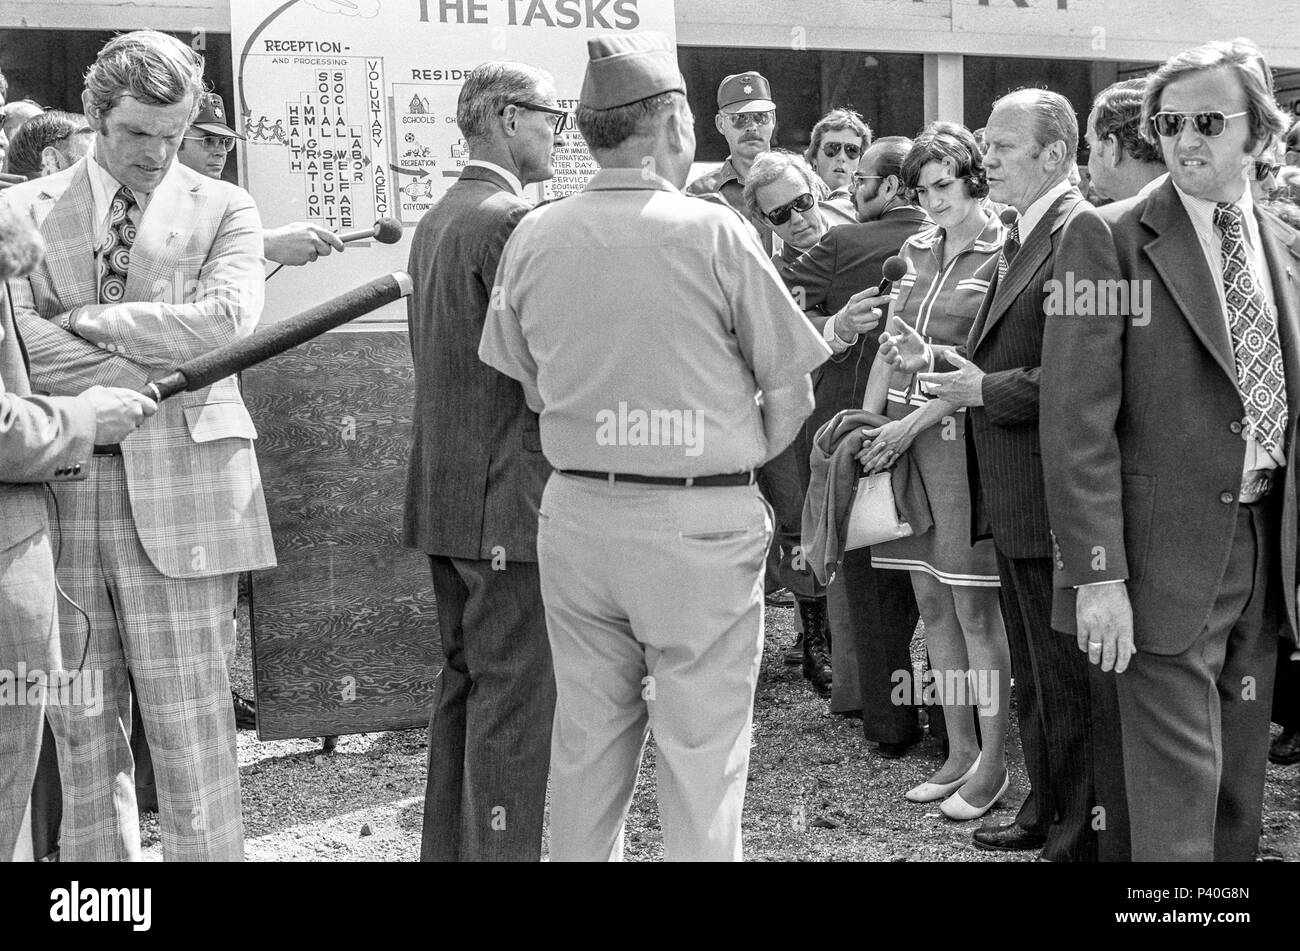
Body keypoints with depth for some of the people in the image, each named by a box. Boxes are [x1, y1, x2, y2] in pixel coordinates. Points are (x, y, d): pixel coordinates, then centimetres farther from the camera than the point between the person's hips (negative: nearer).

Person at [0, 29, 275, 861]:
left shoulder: (224, 209, 8)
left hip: (180, 492, -2)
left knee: (191, 730, -3)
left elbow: (227, 318, -11)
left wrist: (88, 319, -8)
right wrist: (157, 370, -10)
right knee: (81, 730, 8)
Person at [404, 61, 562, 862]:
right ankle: (502, 850, 0)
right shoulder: (512, 220, -15)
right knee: (516, 703, -4)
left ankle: (449, 847, 25)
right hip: (508, 502, -10)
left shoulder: (435, 220, 14)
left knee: (466, 686, 17)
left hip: (444, 496, 10)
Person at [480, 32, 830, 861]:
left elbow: (531, 386, 10)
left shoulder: (534, 238, 0)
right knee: (701, 754, 4)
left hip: (575, 511, 4)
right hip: (698, 523, -4)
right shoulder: (712, 232, -11)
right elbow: (790, 396, -5)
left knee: (584, 746, 15)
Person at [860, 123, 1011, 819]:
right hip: (901, 438, 7)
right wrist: (866, 426, 4)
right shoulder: (917, 250, 13)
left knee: (973, 604, -2)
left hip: (963, 438, -6)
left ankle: (993, 762, 8)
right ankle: (960, 753, 19)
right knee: (932, 602, 10)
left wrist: (914, 424, -14)